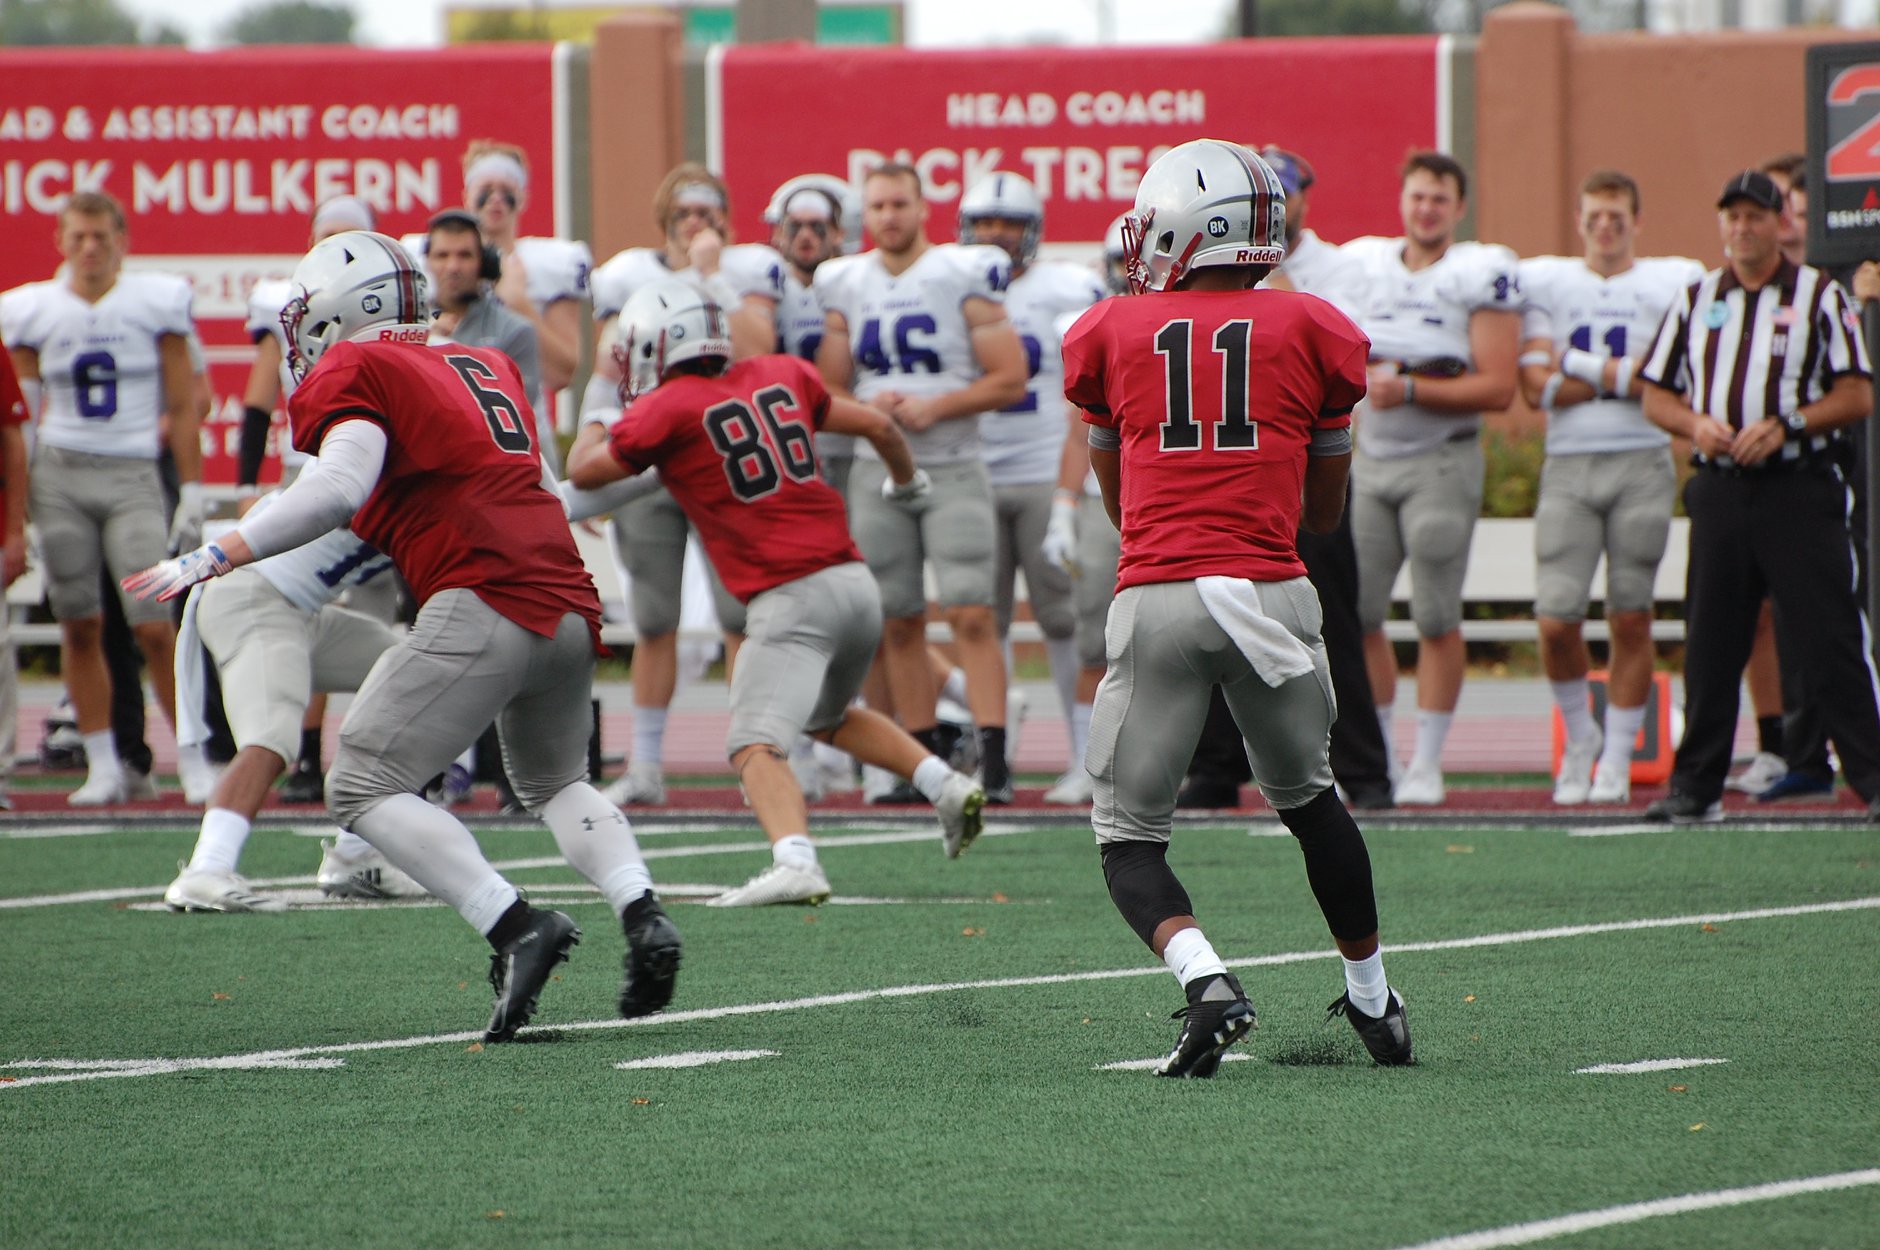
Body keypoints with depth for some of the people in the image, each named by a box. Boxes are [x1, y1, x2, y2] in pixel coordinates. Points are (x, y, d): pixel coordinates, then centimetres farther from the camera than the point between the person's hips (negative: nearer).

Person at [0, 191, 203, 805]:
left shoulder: (156, 304, 2)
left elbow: (183, 407, 5)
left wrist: (192, 490, 2)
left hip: (132, 477, -2)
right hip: (57, 476, 2)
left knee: (154, 627, -9)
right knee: (80, 627, 4)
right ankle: (103, 766, 11)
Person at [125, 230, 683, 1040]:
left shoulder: (354, 374, 2)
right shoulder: (488, 369, 25)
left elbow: (338, 489, -14)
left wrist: (211, 560, -14)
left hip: (484, 603, -8)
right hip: (572, 604, 8)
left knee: (365, 790, -3)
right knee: (554, 782, 29)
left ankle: (515, 928, -17)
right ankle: (641, 914, 5)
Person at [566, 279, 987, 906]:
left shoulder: (667, 410, -3)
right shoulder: (779, 376, 14)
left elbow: (583, 473, 9)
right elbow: (878, 426, 22)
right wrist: (906, 481, 43)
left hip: (791, 598, -7)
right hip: (856, 581, 7)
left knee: (757, 747, -15)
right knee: (828, 715, 31)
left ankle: (795, 863, -38)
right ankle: (947, 786, 19)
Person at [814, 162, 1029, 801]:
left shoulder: (965, 276, -4)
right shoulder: (845, 286, 7)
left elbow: (1010, 380, -6)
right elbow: (828, 389, 12)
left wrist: (936, 406, -15)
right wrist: (870, 407, -9)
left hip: (953, 466, -4)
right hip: (876, 468, 4)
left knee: (972, 616, -12)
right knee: (899, 624, 5)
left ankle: (993, 763, -14)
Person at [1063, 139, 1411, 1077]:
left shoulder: (1114, 335, 10)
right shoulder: (1311, 333, 10)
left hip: (1154, 597, -1)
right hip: (1270, 592, 1)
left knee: (1129, 835, 7)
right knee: (1307, 799, 24)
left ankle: (1204, 980, -18)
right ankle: (1372, 1000, 33)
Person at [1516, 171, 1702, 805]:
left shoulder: (1672, 283, 6)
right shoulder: (1544, 282, 9)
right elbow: (1536, 387, -1)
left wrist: (1579, 364, -5)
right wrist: (1624, 376, -7)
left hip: (1642, 463, -1)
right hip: (1568, 465, 1)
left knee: (1630, 619, 1)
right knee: (1556, 620, -7)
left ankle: (1617, 758, 12)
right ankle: (1579, 736, 17)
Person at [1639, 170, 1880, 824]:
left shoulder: (1820, 296, 2)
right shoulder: (1695, 300, 14)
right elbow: (1656, 395, 16)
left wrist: (1785, 426, -15)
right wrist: (1697, 425, -5)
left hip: (1799, 489, -4)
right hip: (1720, 492, 4)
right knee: (1710, 642, 6)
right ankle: (1695, 786, 13)